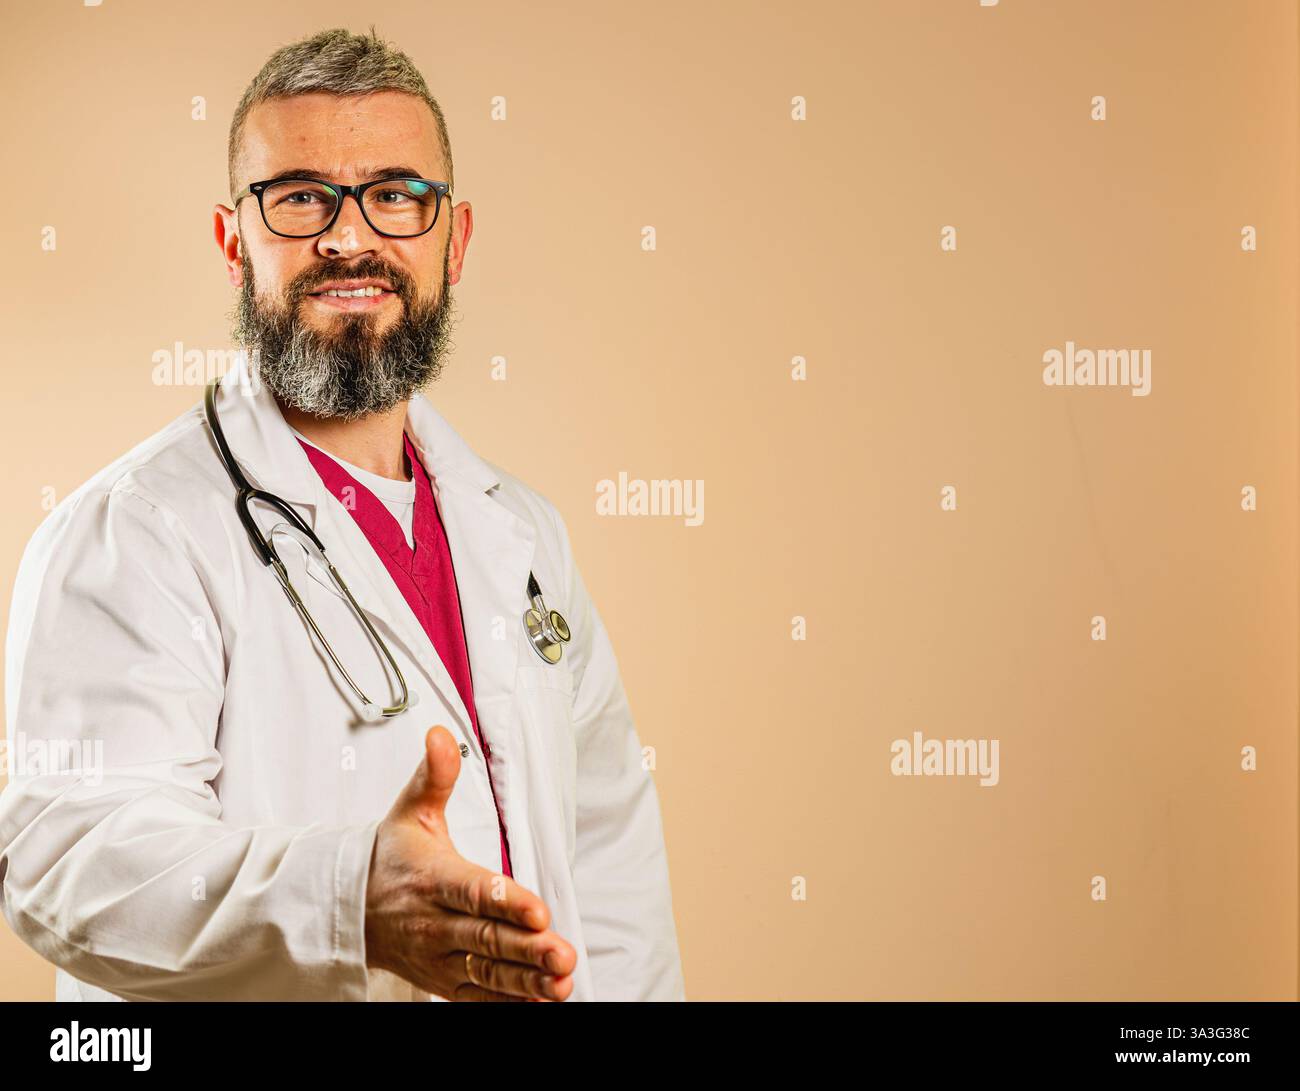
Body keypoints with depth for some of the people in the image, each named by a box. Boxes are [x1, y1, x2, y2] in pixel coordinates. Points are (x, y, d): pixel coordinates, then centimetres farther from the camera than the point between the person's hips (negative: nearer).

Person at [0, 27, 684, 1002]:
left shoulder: (521, 529, 4)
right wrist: (353, 902, -44)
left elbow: (609, 829, 5)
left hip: (534, 989, 6)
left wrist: (620, 988, -10)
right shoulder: (127, 533, -17)